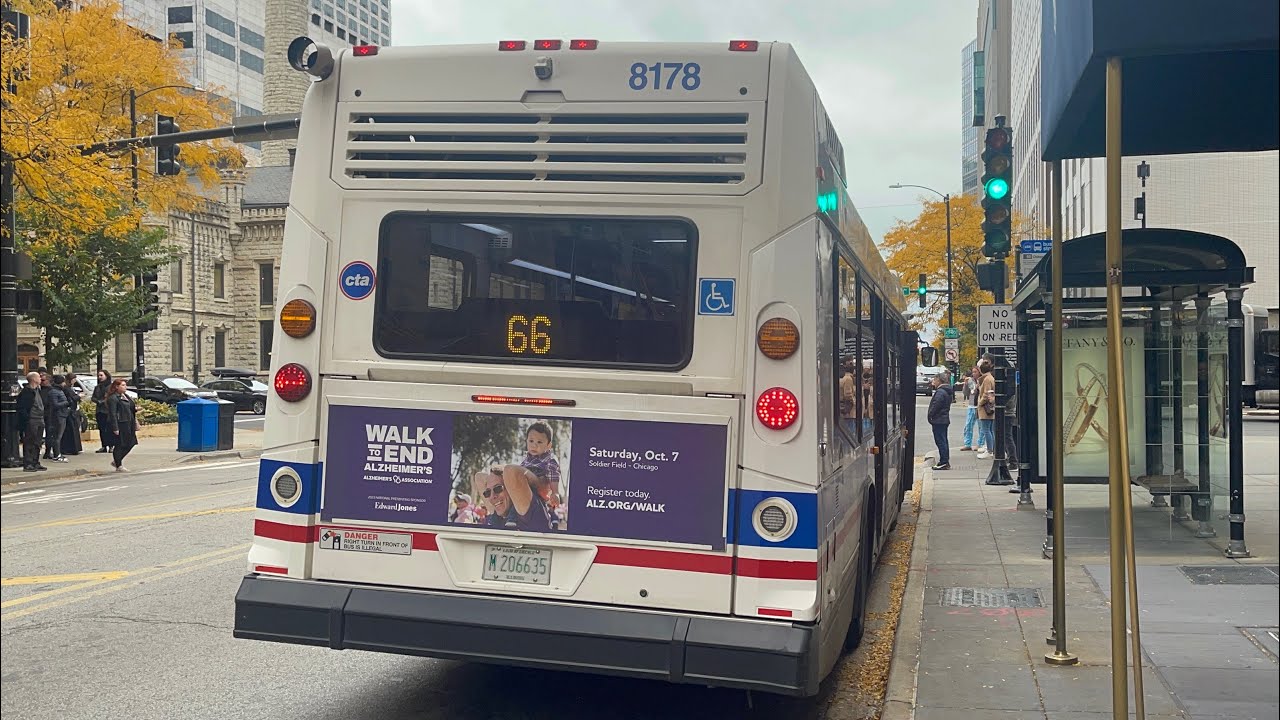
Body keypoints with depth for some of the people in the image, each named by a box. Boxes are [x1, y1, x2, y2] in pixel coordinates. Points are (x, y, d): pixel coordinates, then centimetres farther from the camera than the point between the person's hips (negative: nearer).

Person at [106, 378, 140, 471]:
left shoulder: (125, 396, 15)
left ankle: (116, 461, 24)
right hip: (120, 425, -9)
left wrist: (135, 409, 7)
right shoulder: (113, 398, -14)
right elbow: (113, 414, -18)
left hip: (128, 424, 9)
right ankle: (119, 466, 10)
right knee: (120, 445, -1)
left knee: (130, 443, 10)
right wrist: (115, 428, -22)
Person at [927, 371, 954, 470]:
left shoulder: (940, 392, -19)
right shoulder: (948, 391, 13)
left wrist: (930, 416, -10)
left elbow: (935, 406, -22)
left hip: (938, 421, -10)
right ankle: (946, 462, 19)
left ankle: (944, 463, -9)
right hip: (945, 420, 10)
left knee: (940, 441, -8)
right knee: (944, 441, 14)